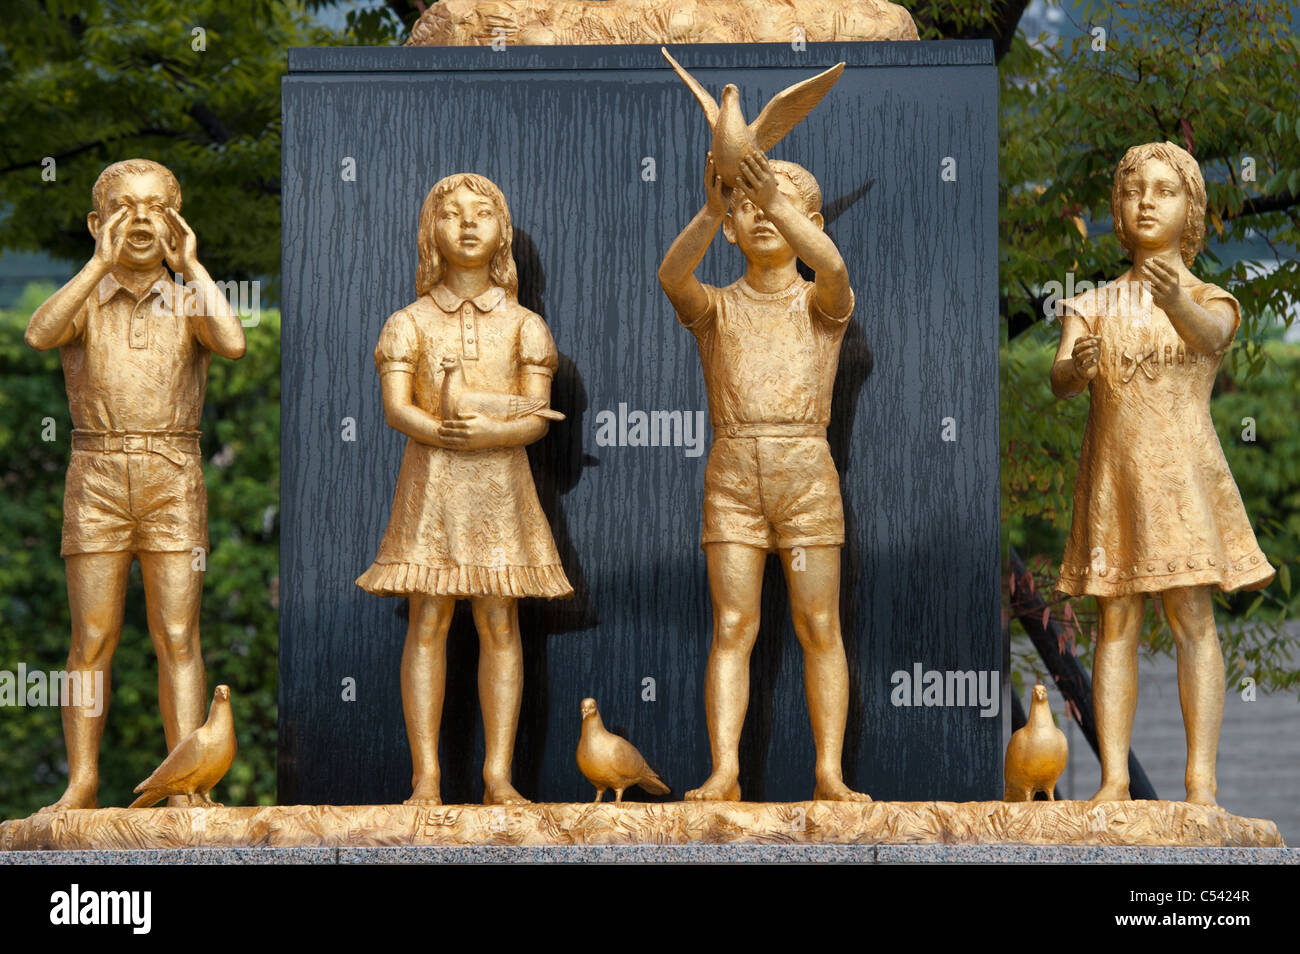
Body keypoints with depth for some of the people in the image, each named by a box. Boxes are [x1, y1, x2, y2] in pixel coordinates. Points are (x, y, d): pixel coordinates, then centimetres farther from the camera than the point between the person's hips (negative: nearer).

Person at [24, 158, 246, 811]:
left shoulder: (189, 302, 9)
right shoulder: (84, 300, 7)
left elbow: (234, 344, -13)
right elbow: (39, 334, -16)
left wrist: (191, 266, -9)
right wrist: (102, 262, -17)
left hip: (174, 481, 0)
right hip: (96, 480, 0)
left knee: (177, 639, -4)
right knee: (92, 640, -1)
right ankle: (81, 786, 4)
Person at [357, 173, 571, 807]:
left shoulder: (523, 325, 9)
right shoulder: (410, 323, 7)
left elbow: (537, 419, -1)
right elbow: (397, 409, -6)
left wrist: (485, 432, -19)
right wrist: (442, 432, -24)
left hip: (500, 484, 1)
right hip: (431, 481, -1)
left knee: (499, 623, -1)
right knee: (428, 623, -4)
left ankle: (498, 776, 2)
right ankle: (426, 777, -3)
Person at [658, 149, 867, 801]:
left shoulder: (821, 303, 7)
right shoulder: (716, 308, 10)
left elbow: (832, 268, -18)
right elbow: (672, 275, -13)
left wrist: (777, 199, -32)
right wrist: (711, 212, -30)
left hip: (806, 472, -1)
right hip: (731, 473, 1)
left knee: (819, 627, -1)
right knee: (732, 628, -4)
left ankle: (830, 773, 1)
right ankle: (724, 772, -6)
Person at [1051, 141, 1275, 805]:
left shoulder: (1209, 300, 8)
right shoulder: (1096, 306, 13)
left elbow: (1210, 336, -17)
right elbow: (1059, 378, -4)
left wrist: (1174, 300, -41)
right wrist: (1077, 368, -29)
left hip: (1183, 470, -2)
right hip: (1111, 472, 2)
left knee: (1191, 614, -12)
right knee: (1116, 621, -2)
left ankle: (1201, 782, -17)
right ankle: (1113, 779, -6)